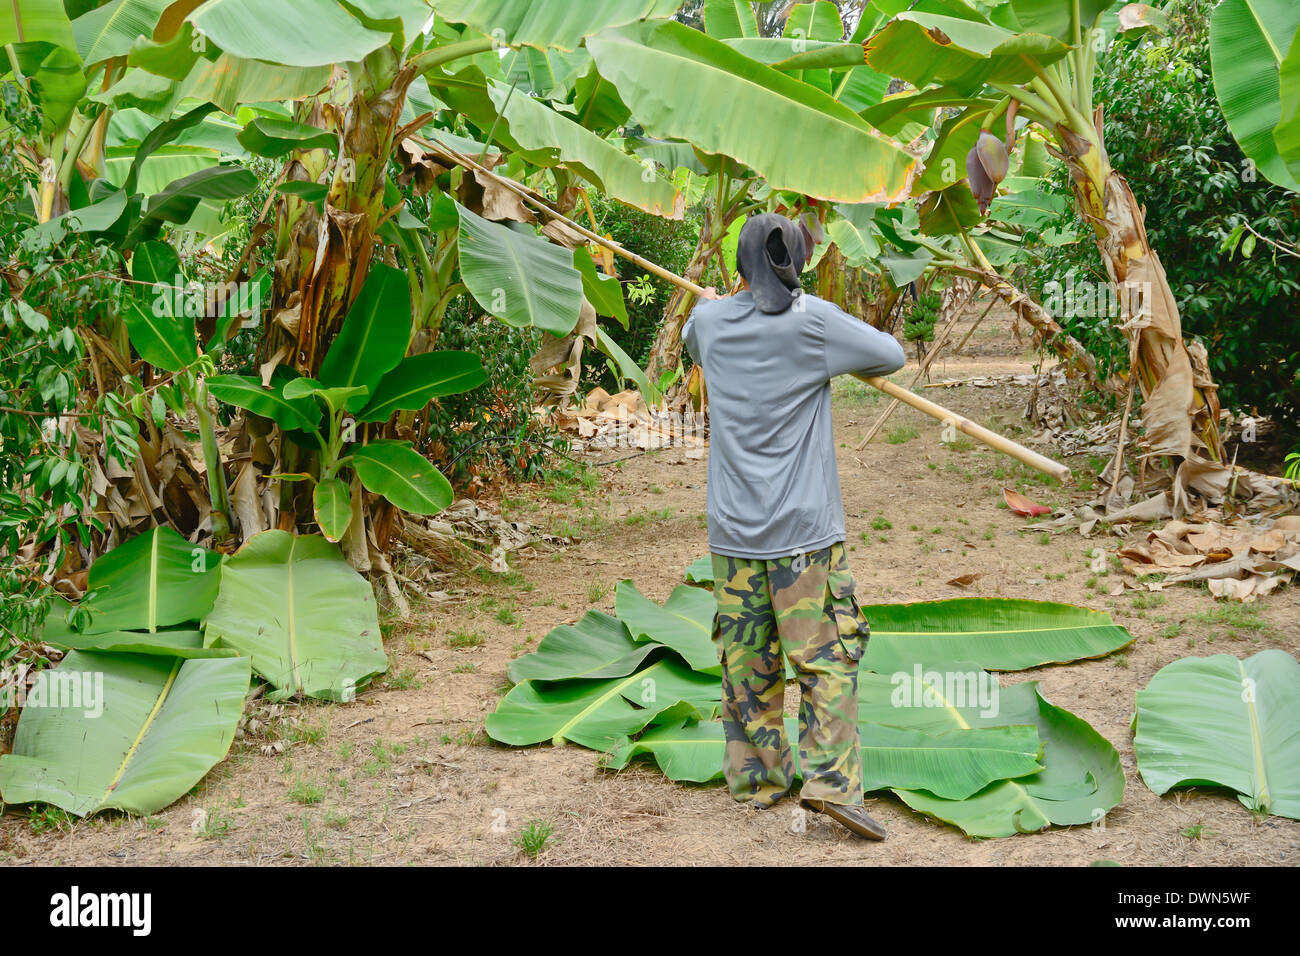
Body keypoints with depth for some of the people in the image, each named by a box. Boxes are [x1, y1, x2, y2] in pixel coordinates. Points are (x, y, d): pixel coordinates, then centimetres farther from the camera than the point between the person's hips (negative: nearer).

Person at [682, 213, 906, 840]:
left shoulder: (711, 321, 2)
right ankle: (831, 780, -7)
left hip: (732, 529, 4)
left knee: (747, 658, 12)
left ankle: (755, 776, 20)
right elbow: (890, 356, 0)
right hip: (803, 528, -4)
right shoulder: (814, 321, -11)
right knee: (826, 654, 0)